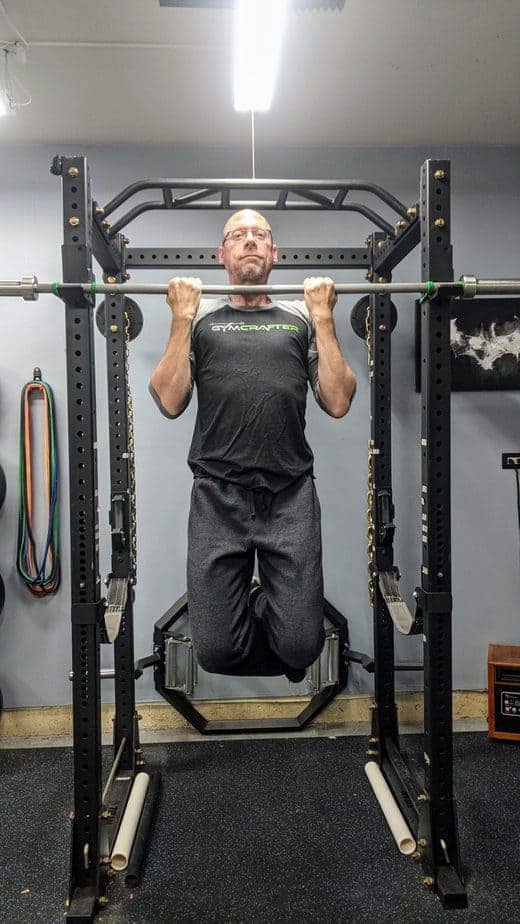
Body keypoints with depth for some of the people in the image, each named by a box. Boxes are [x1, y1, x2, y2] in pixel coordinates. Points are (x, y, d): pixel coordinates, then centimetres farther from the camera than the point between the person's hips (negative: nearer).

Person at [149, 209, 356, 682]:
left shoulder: (300, 318, 16)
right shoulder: (201, 318, 14)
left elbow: (338, 402, 4)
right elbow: (170, 401, 1)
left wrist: (323, 316, 2)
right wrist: (182, 317, 0)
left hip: (291, 495, 1)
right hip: (219, 496, 0)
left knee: (300, 647, -3)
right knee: (217, 651, -2)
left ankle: (269, 604, 29)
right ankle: (243, 604, 31)